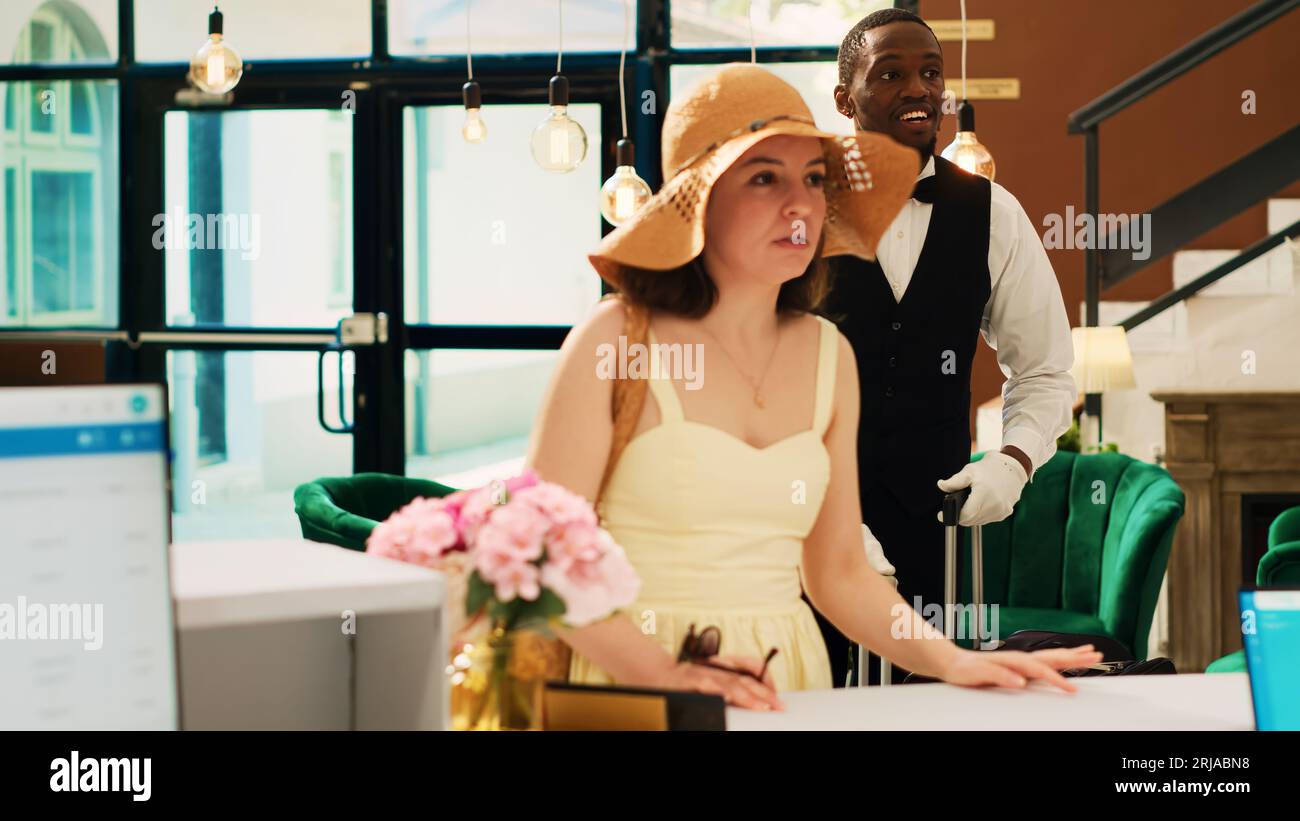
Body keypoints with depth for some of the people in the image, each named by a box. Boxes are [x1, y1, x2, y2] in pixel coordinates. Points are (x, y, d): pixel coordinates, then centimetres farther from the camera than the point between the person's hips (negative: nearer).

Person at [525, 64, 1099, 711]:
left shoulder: (828, 355, 8)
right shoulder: (615, 341, -6)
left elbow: (839, 573, 14)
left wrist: (950, 661, -2)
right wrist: (664, 672, -23)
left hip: (787, 682, 4)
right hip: (635, 681, -4)